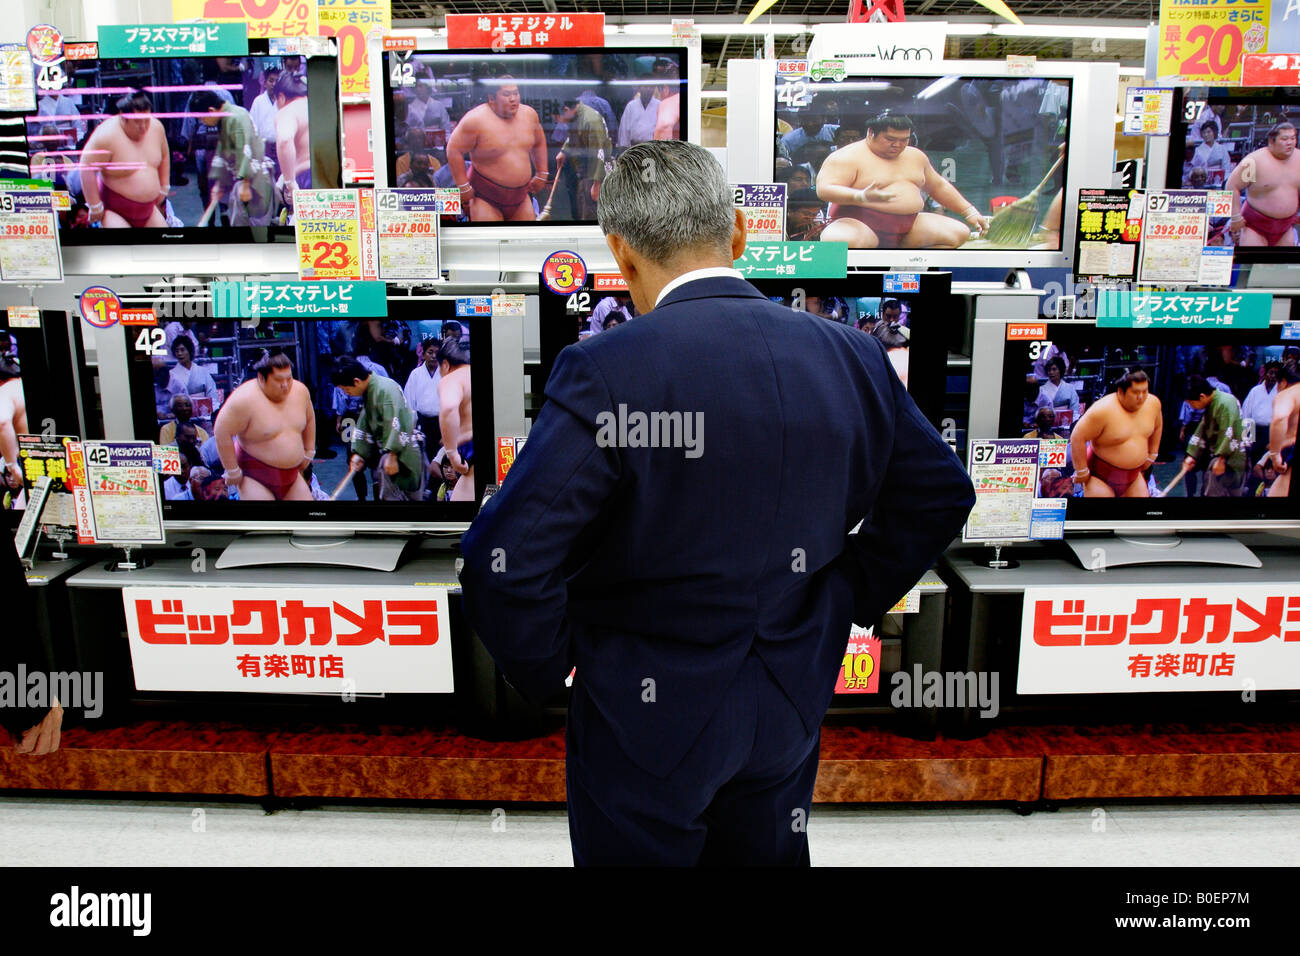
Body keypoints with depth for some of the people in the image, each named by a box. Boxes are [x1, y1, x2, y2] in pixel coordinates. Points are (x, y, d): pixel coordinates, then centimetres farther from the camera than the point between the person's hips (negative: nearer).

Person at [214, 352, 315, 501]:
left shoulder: (300, 391, -1)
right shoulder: (246, 399, -20)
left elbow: (309, 419, 17)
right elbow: (223, 433, -19)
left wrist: (308, 452, 17)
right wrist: (232, 471, -16)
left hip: (291, 476, 6)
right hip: (255, 477, -6)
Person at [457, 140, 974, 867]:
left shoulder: (604, 373, -24)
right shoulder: (850, 355, -6)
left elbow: (506, 563, -26)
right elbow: (939, 494, 6)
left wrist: (549, 668, -8)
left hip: (648, 724, -4)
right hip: (790, 713, 5)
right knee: (767, 855, 27)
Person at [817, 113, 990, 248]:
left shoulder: (915, 156, 18)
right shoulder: (848, 157, -6)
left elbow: (938, 186, 29)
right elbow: (824, 189, -19)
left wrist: (969, 212, 23)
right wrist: (862, 197, -35)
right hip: (861, 226, -8)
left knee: (959, 232, -3)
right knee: (837, 240, -41)